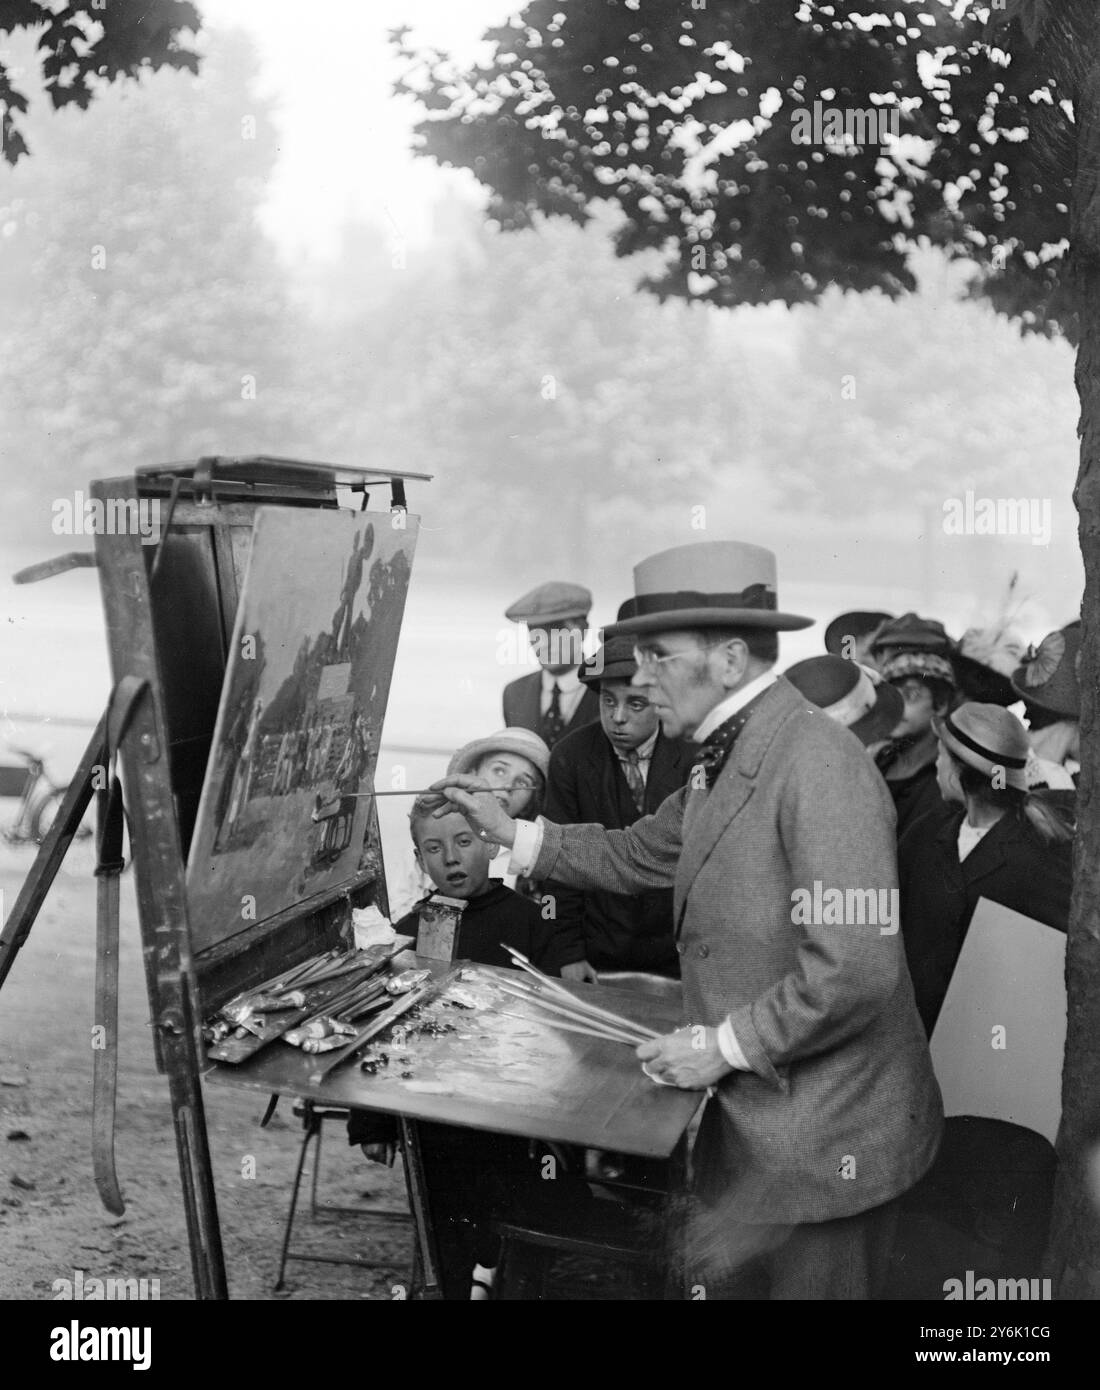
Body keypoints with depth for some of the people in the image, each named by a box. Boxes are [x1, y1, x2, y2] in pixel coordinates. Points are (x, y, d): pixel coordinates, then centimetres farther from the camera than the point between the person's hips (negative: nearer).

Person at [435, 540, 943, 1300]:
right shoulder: (727, 760, 8)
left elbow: (856, 969, -28)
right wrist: (512, 832, 12)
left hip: (827, 1140, -8)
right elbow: (635, 855, 20)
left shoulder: (819, 765, -23)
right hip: (754, 1119, 8)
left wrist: (725, 1046, -18)